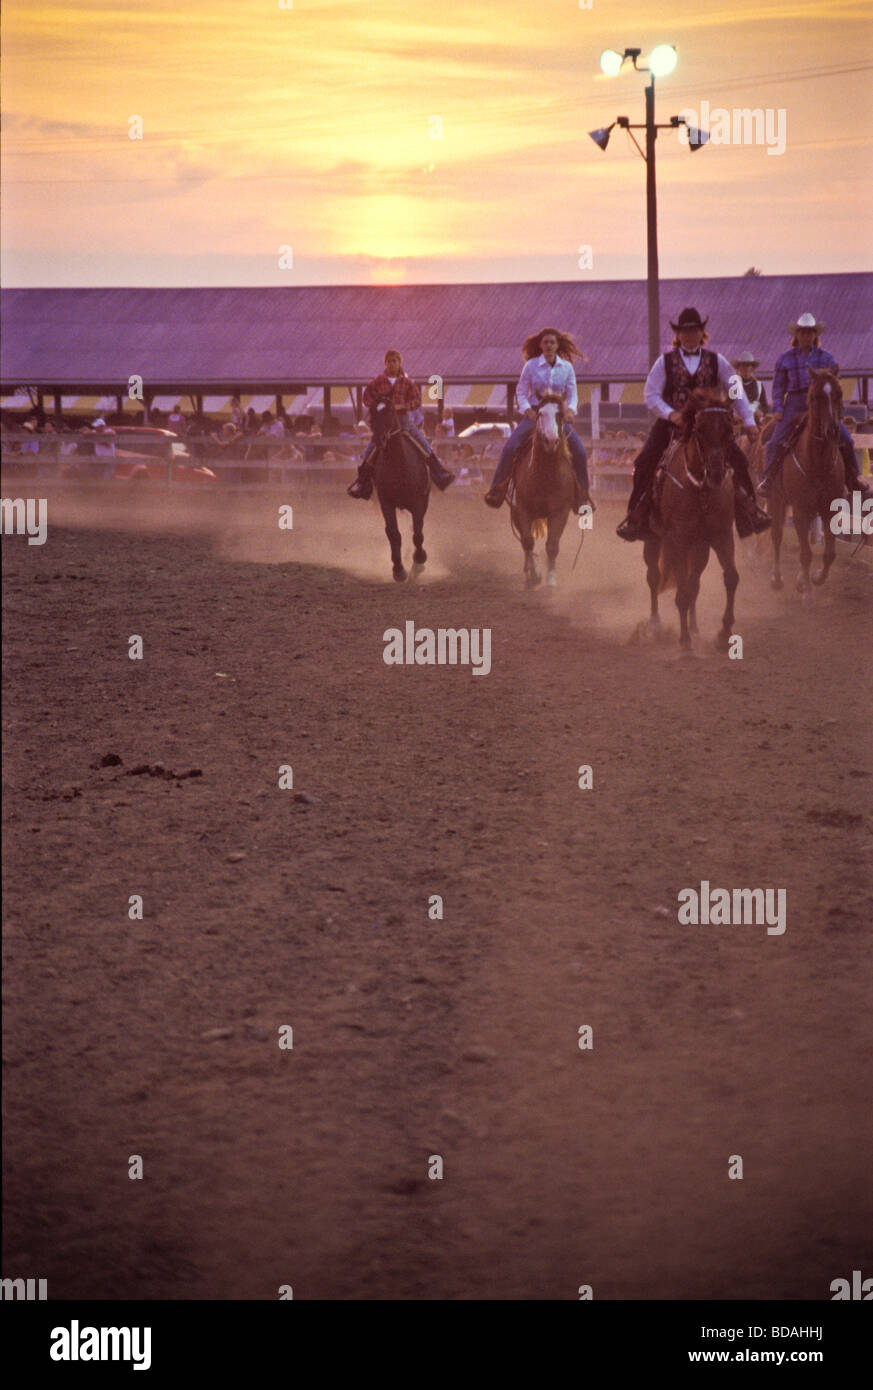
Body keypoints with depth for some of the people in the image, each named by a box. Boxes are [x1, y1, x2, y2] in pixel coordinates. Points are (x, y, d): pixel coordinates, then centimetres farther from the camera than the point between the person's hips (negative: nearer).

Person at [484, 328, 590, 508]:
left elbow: (572, 394, 5)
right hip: (533, 413, -1)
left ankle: (582, 494, 3)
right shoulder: (531, 365, -2)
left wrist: (570, 410, -15)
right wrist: (528, 410, -16)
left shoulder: (566, 367, 3)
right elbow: (521, 392, 1)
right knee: (509, 448, -21)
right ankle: (497, 489, -9)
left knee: (580, 452, -13)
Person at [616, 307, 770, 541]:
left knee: (738, 459, -13)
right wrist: (669, 413, -15)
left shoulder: (716, 361, 7)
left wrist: (749, 422, 2)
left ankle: (749, 510, 1)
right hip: (672, 423, -1)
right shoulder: (665, 361, 5)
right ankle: (636, 516, -8)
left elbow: (736, 392, 11)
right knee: (644, 461, -17)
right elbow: (651, 394, 3)